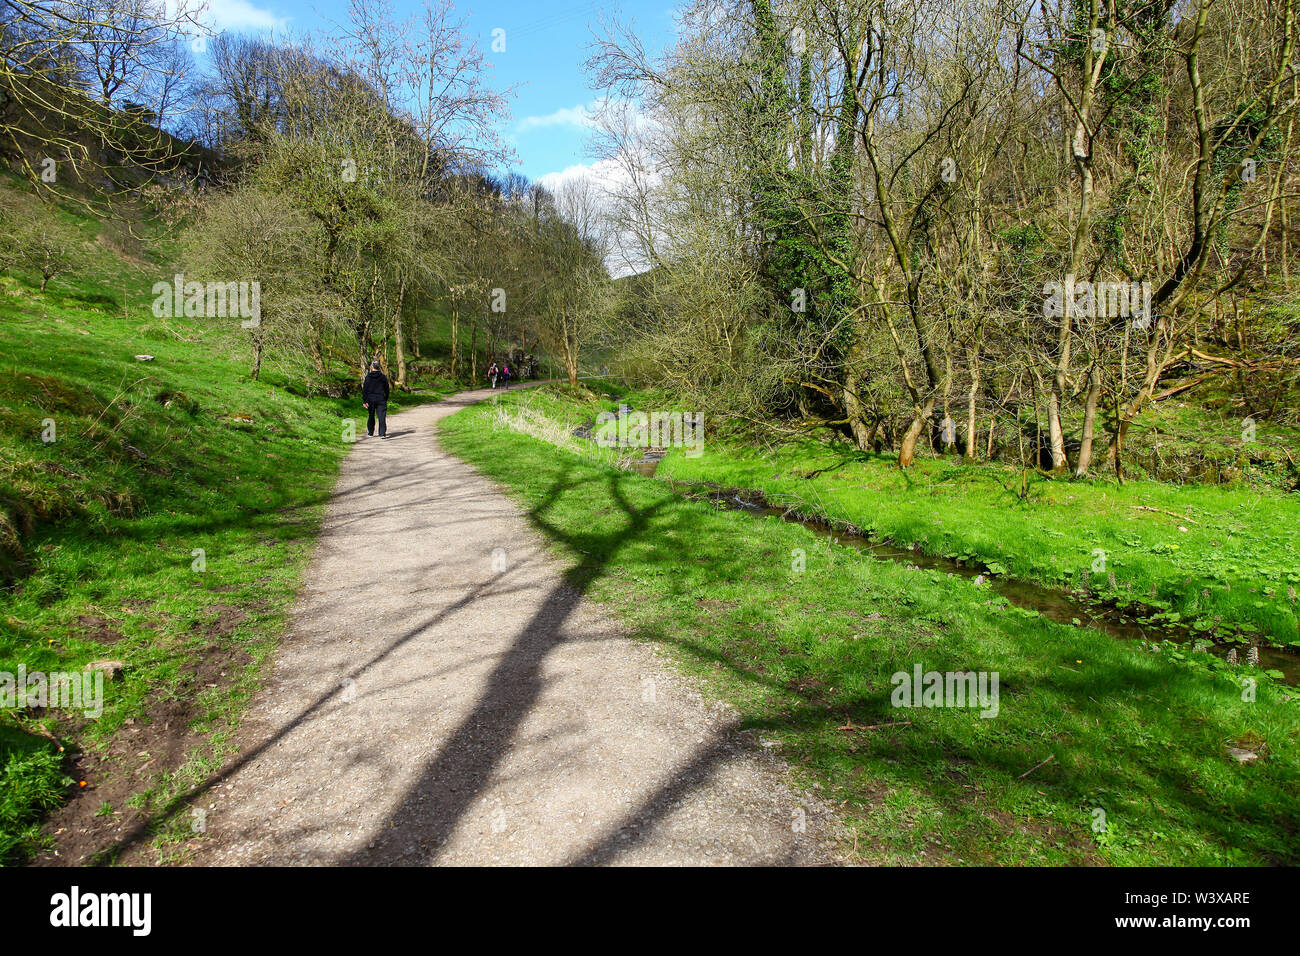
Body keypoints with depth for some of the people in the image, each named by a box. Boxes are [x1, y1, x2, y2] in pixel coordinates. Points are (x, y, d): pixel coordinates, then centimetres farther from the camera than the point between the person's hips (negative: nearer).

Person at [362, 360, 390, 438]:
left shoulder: (368, 377, -4)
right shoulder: (383, 377, -1)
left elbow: (364, 390, -5)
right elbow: (387, 389, 6)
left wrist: (364, 401, -2)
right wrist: (386, 399, 17)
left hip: (370, 399, 1)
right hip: (381, 399, -1)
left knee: (371, 416, 15)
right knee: (382, 417, -5)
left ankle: (370, 432, 26)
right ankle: (382, 433, -15)